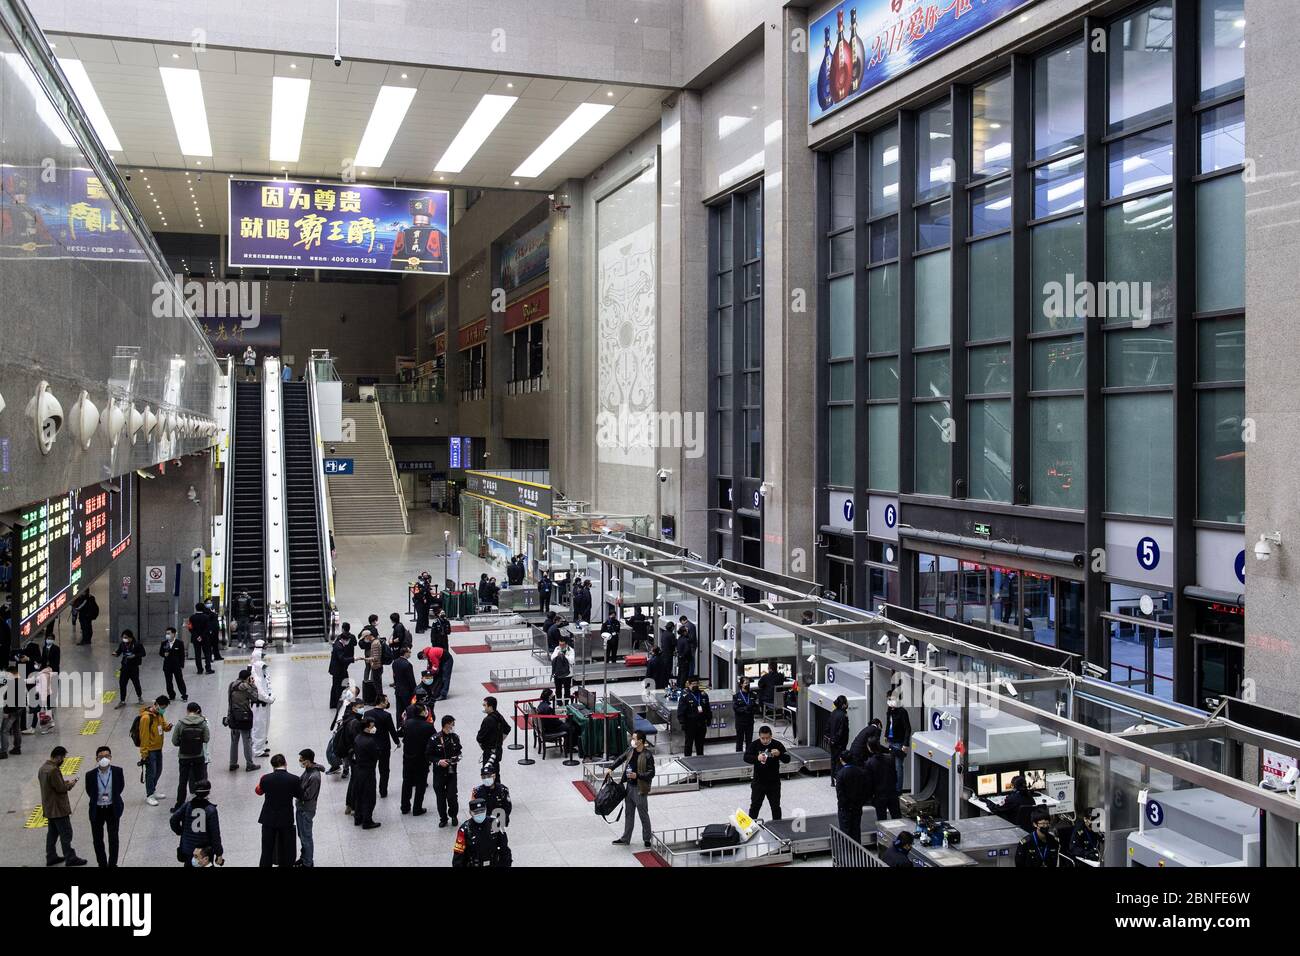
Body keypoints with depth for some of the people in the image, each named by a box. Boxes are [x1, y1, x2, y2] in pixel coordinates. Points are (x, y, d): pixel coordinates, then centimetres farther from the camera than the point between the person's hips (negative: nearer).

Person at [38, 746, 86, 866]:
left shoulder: (43, 767, 7)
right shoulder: (53, 770, -25)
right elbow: (61, 788, -22)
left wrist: (65, 782, 9)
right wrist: (70, 784, -5)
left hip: (49, 807, 10)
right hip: (58, 808, -10)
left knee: (53, 832, 18)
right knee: (66, 833, -1)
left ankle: (51, 857, 25)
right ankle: (70, 858, 5)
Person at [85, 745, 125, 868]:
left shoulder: (118, 771, -13)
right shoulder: (90, 775, -14)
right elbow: (89, 791, 3)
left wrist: (112, 797, -1)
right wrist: (99, 798, -1)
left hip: (112, 809, 0)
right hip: (97, 810, 0)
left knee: (113, 838, 8)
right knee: (97, 839, 11)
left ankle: (112, 864, 22)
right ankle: (102, 864, 28)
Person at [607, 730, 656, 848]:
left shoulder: (647, 756, -18)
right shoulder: (630, 751, 2)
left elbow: (651, 773, -19)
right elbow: (620, 759, 17)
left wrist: (637, 775, -29)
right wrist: (611, 768, 3)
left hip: (640, 789, -7)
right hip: (629, 787, 7)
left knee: (644, 815, 7)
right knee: (628, 814, 17)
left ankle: (647, 840, 22)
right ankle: (625, 839, 28)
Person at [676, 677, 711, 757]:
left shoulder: (704, 695, 6)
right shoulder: (685, 697, -10)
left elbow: (708, 709, 14)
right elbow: (680, 712, -11)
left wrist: (708, 720, 10)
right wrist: (683, 724, -15)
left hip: (701, 724, 4)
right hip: (690, 725, -4)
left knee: (700, 744, 15)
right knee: (689, 744, 5)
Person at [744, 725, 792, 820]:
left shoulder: (777, 745, -8)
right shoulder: (754, 745, -8)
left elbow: (787, 759, -9)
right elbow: (746, 757, -16)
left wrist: (779, 754, -31)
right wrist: (757, 758, -36)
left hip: (774, 782, 0)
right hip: (758, 782, 0)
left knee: (776, 806, 13)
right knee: (755, 805, 6)